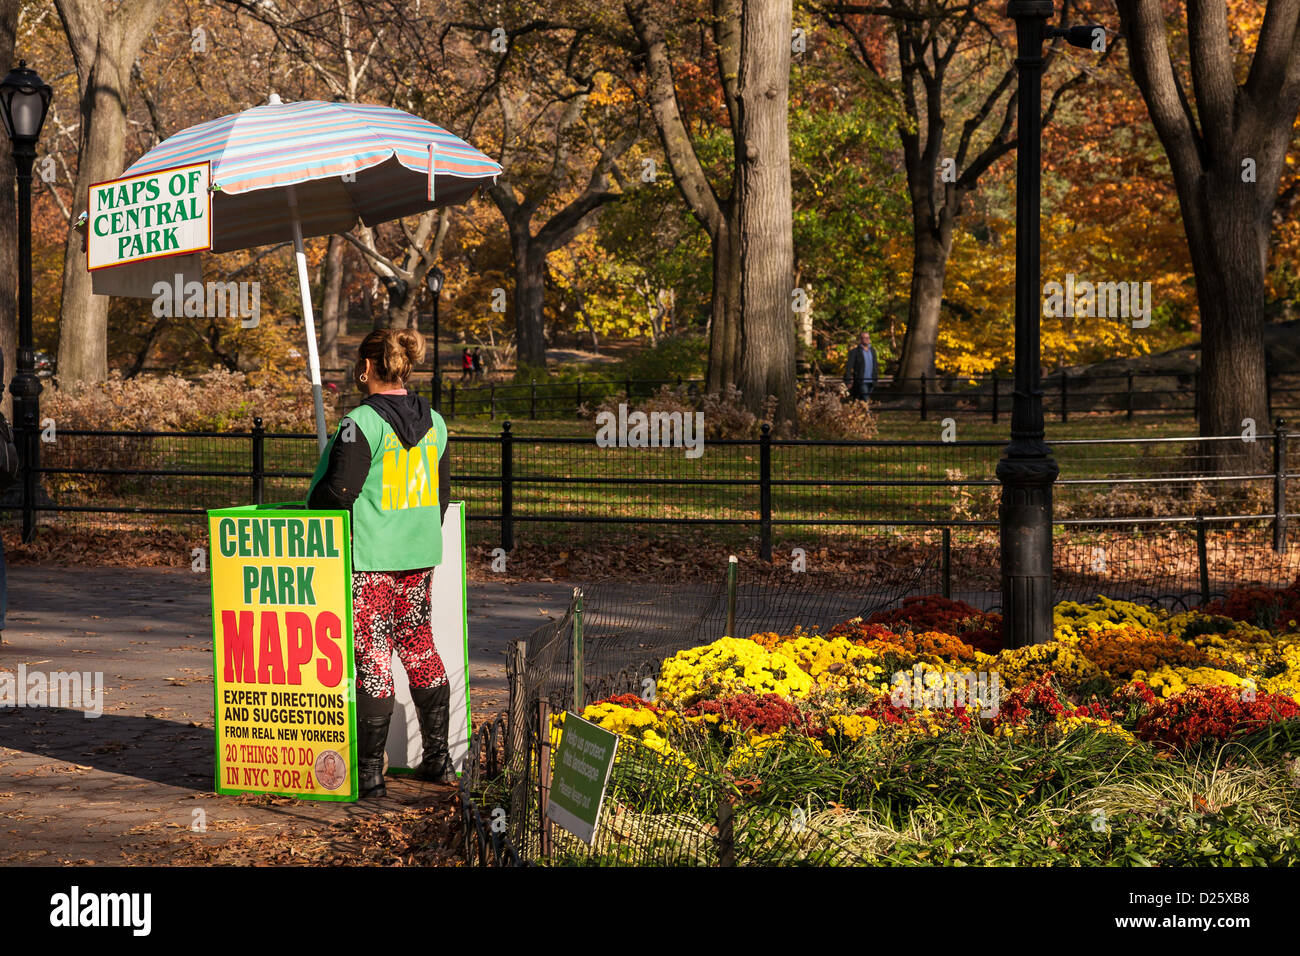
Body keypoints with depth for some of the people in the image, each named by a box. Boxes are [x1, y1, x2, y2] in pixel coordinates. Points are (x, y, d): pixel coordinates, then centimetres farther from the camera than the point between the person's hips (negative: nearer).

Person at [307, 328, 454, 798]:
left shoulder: (362, 423, -15)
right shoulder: (433, 421, 7)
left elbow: (337, 491, -17)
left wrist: (311, 508, 3)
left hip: (369, 558, -7)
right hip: (419, 556, 7)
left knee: (372, 655, -2)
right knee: (419, 647, 17)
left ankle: (369, 771, 1)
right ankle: (438, 758, 22)